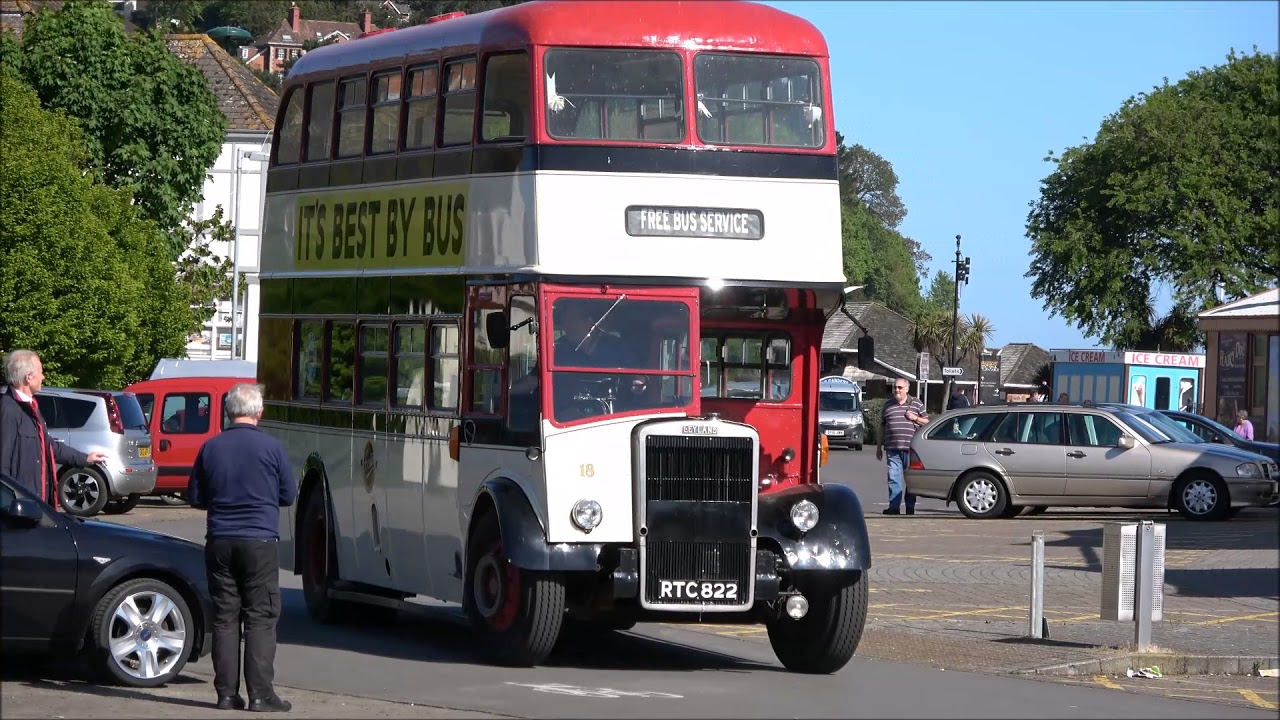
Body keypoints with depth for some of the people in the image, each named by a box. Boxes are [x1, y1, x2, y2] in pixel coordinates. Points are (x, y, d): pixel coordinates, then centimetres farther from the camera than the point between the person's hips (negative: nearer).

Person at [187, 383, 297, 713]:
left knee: (225, 617, 7)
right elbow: (289, 496, 3)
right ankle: (260, 693, -5)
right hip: (260, 542, -3)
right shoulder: (272, 448, -6)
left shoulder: (210, 448, 1)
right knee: (260, 618, 0)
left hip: (220, 541, 3)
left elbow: (194, 497, 9)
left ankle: (227, 693, 6)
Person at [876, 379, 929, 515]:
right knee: (894, 478, -4)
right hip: (893, 449, 2)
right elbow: (882, 427, 19)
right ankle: (894, 506, -4)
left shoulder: (917, 404, 9)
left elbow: (927, 422, 12)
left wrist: (915, 418, -7)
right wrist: (879, 446, 17)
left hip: (911, 448, -2)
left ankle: (910, 507, 8)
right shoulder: (888, 406, 15)